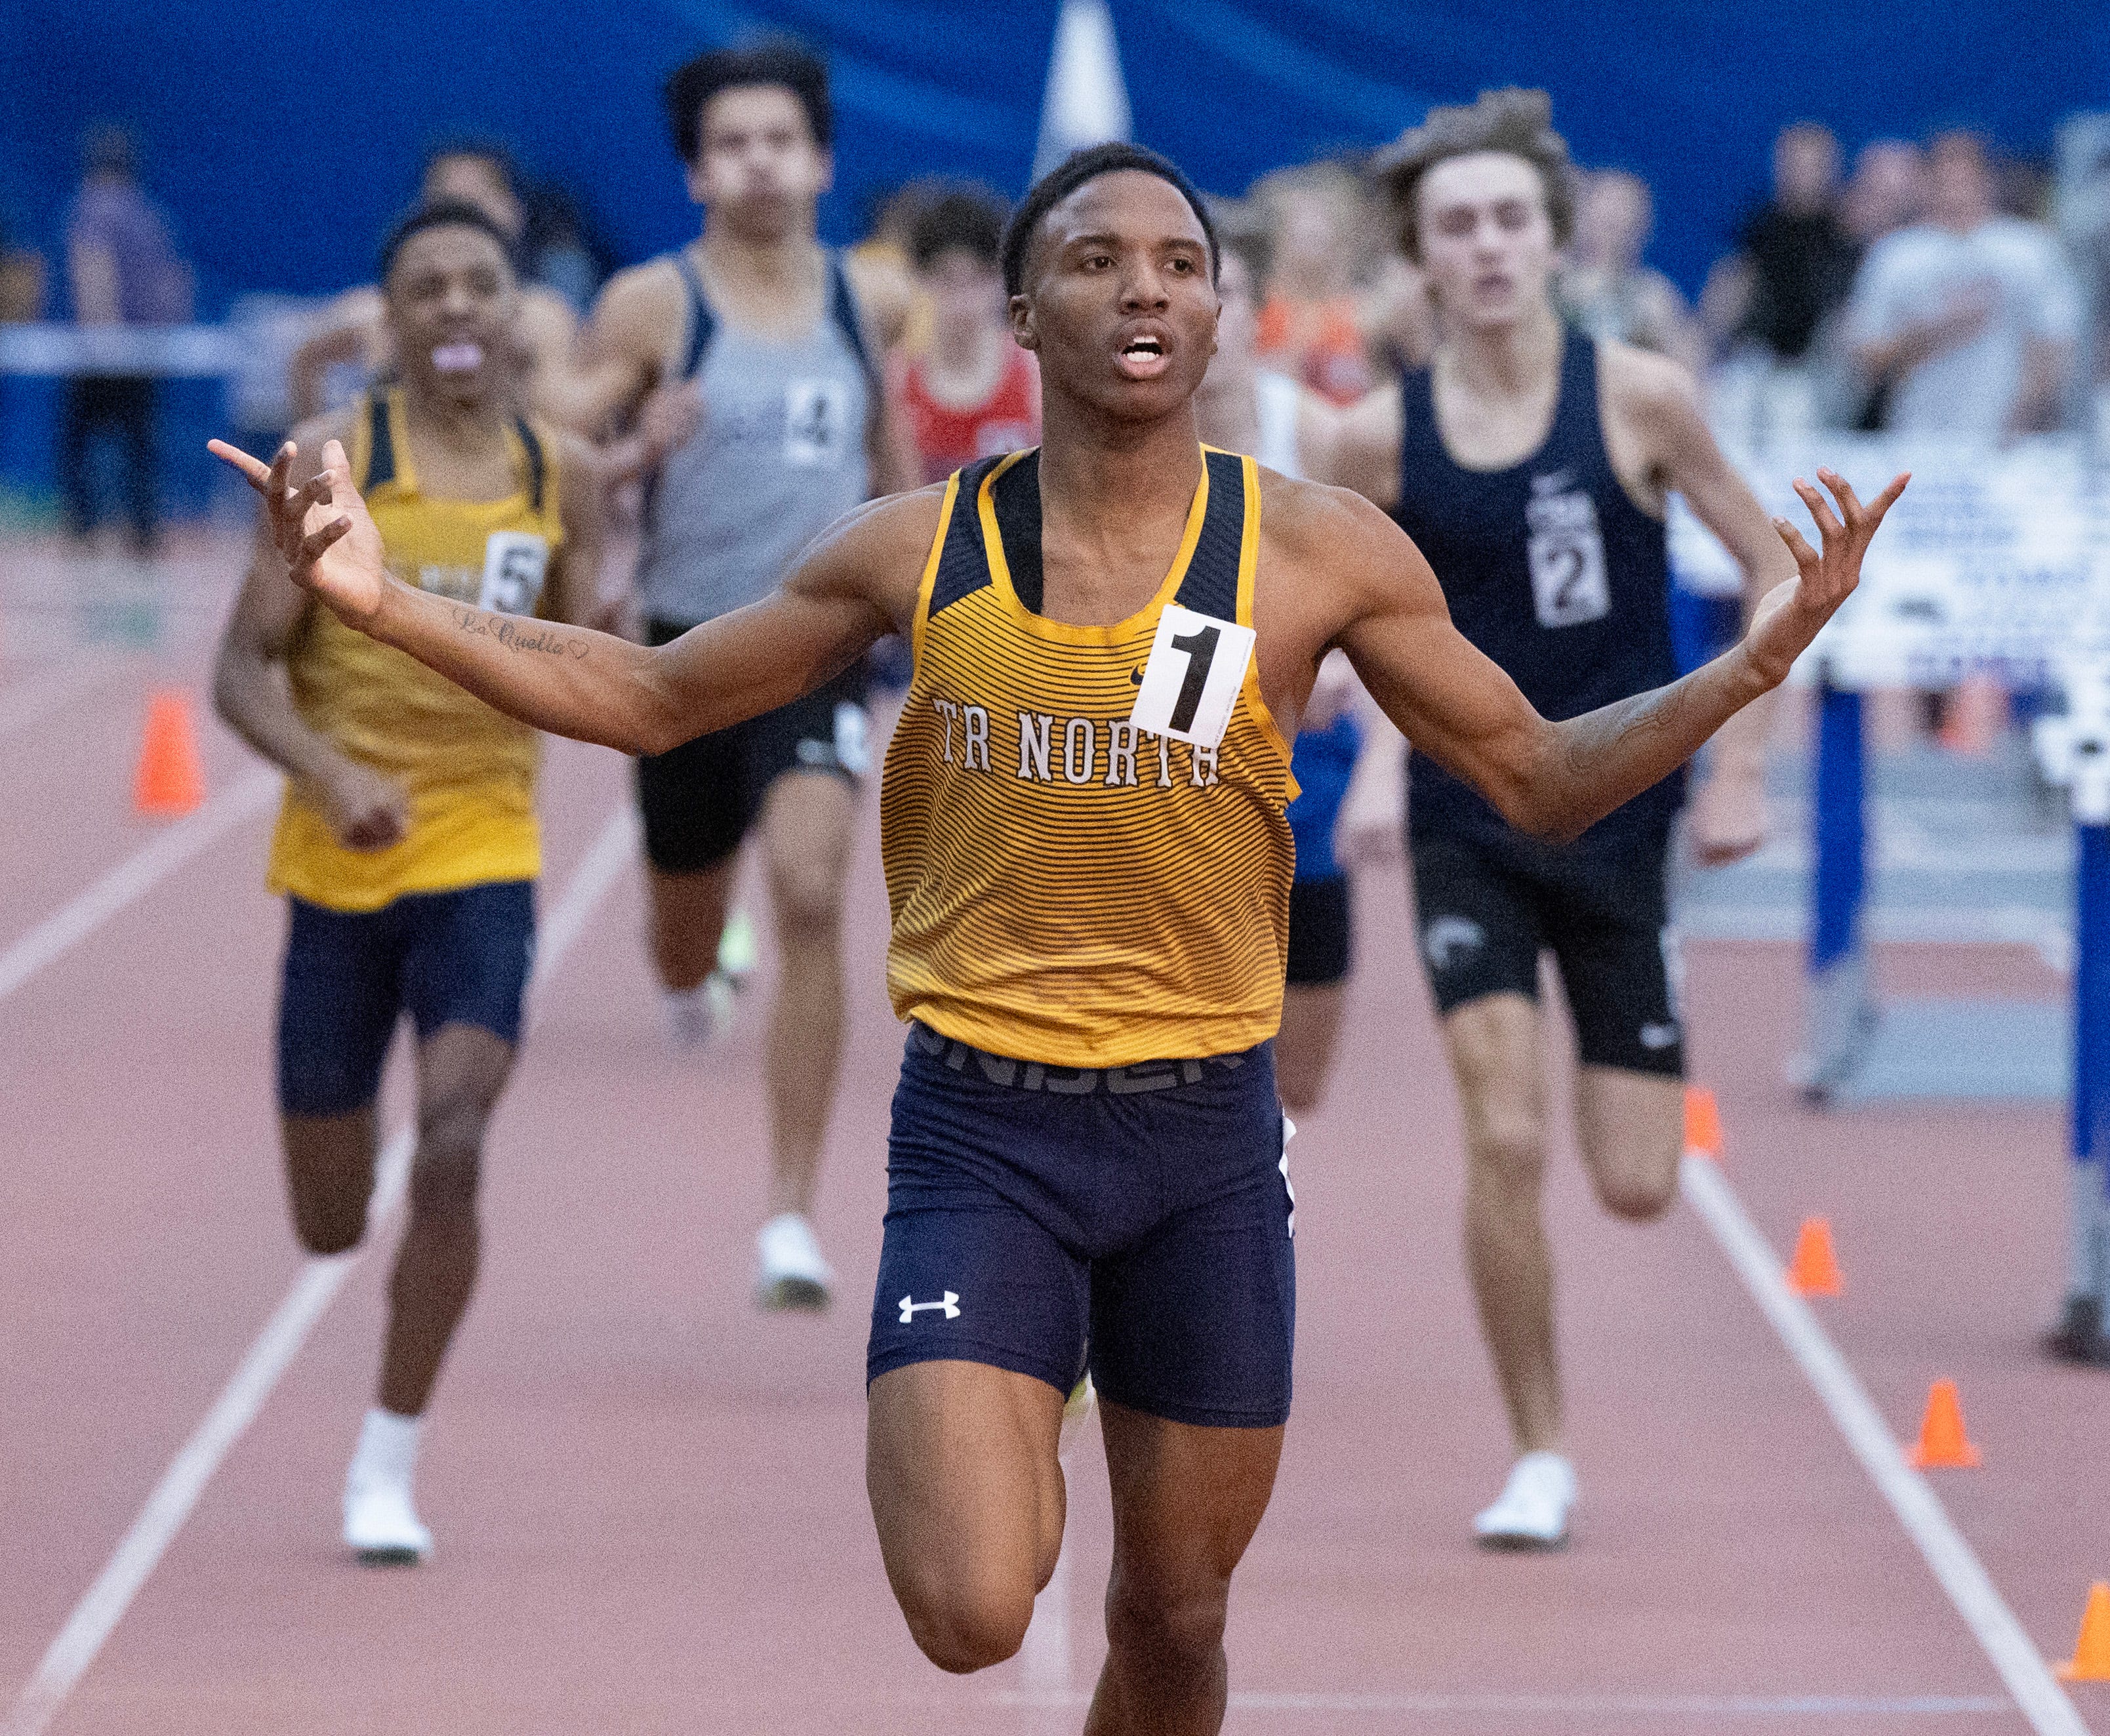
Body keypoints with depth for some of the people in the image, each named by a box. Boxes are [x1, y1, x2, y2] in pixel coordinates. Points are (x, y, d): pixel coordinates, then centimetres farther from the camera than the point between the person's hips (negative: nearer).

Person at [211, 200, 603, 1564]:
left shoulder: (562, 476, 3)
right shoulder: (333, 461, -4)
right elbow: (246, 668, -5)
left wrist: (549, 657, -9)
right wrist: (330, 774, -22)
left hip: (485, 856, 0)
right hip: (339, 868, 0)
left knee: (453, 1152, -19)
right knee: (329, 1225, 6)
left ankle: (391, 1462, -4)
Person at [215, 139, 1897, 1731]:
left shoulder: (1319, 553, -3)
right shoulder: (920, 550, -1)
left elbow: (1542, 779, 4)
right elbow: (650, 701, 10)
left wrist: (1756, 662, -11)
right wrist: (386, 602, 0)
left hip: (1207, 1133, 1)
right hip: (980, 1130, -1)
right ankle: (1006, 1465, 18)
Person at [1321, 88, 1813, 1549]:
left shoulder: (1638, 398, -7)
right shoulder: (1383, 439, -5)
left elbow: (1774, 566, 2)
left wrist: (1741, 765, -4)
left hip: (1624, 819, 0)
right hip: (1470, 820, 0)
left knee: (1638, 1186, 1)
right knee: (1506, 1139, -17)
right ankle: (1540, 1456, -1)